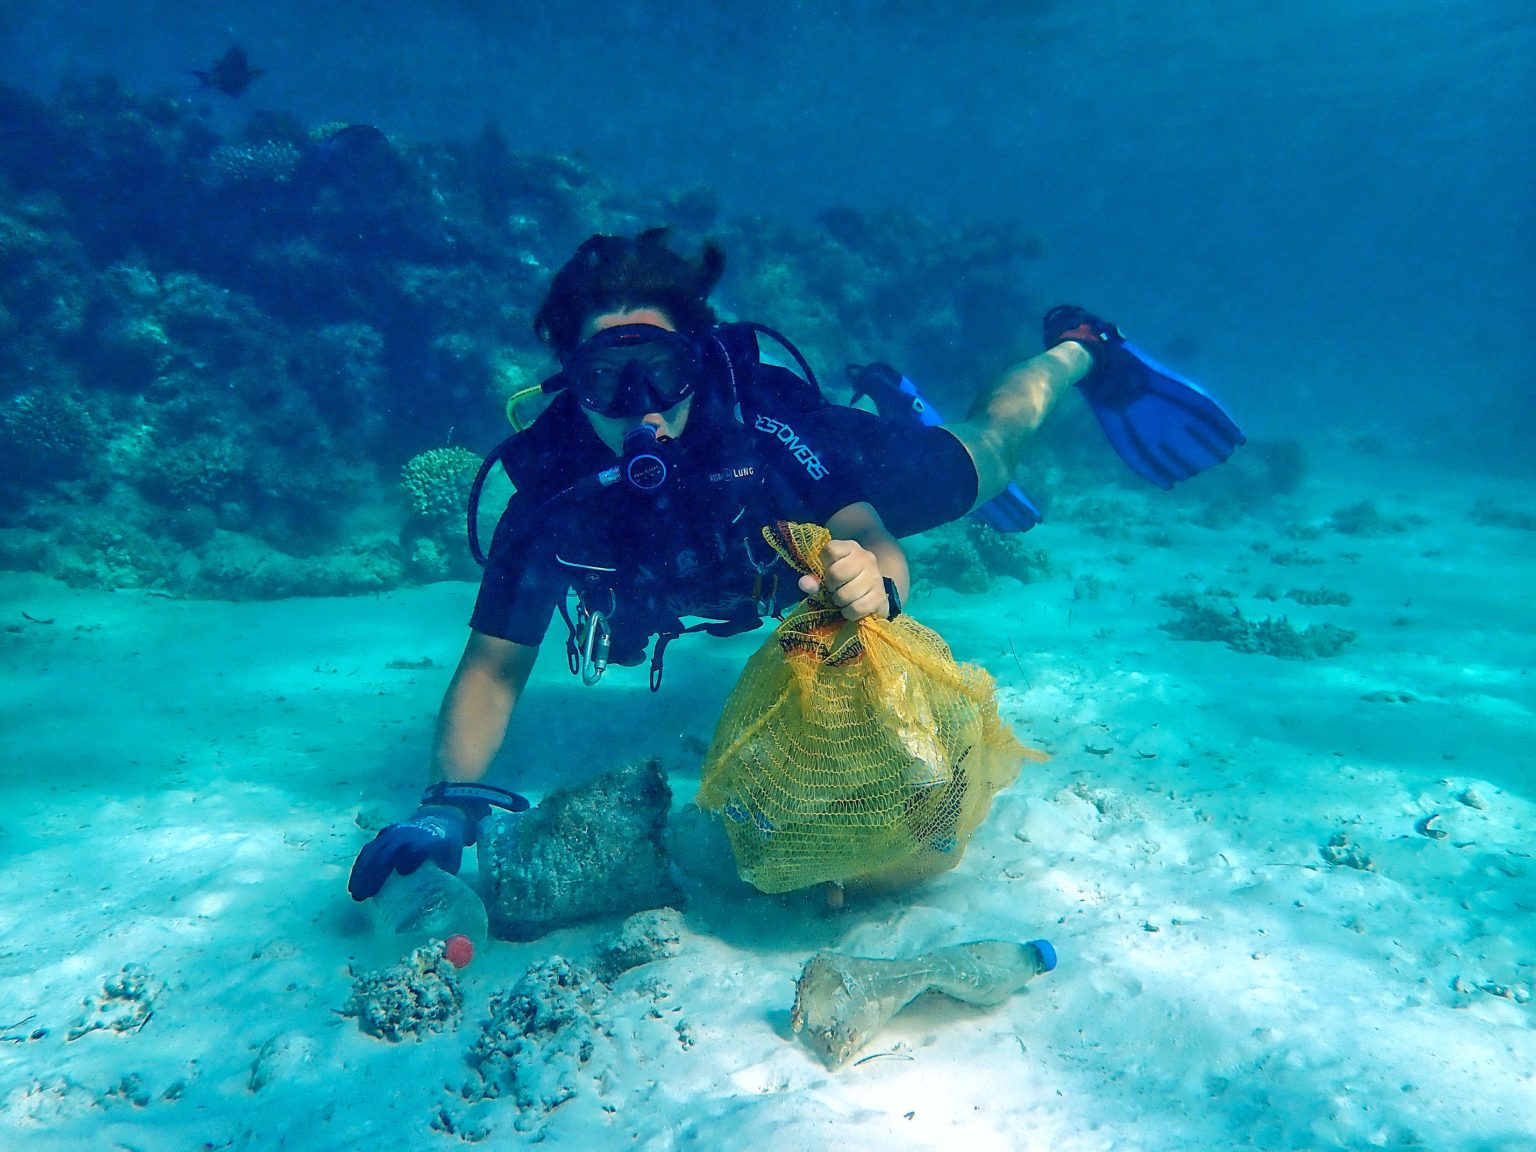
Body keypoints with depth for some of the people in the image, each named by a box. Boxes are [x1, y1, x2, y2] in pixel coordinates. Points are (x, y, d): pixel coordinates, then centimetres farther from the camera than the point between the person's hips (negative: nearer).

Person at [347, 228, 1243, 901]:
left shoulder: (763, 426, -45)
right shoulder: (554, 493, -37)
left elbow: (878, 541, -43)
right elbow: (495, 665, -32)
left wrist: (874, 582, -67)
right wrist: (449, 801, -48)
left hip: (837, 484, -3)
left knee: (981, 457, 22)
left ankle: (1079, 350, 49)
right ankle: (900, 408, 62)